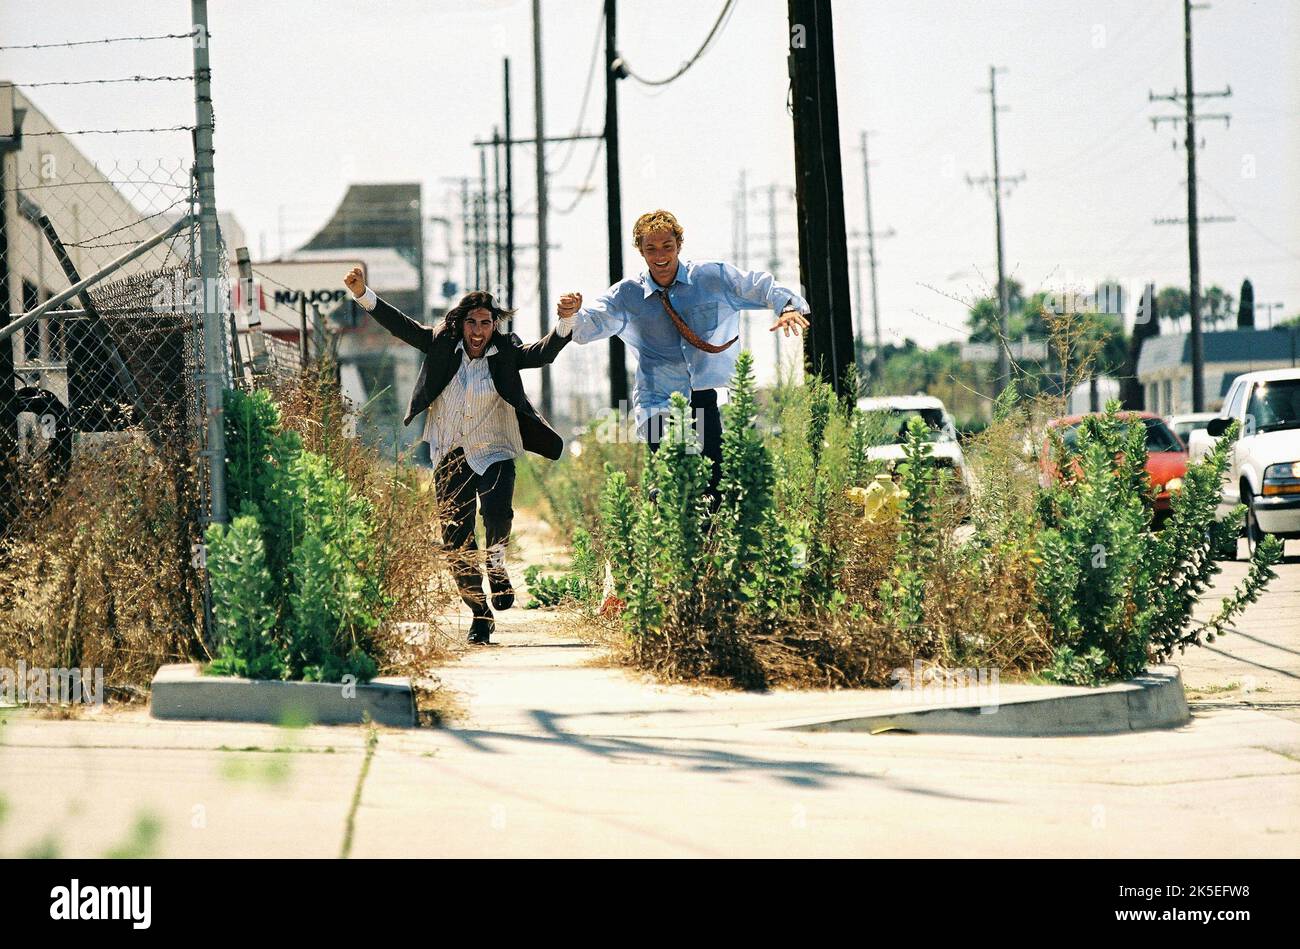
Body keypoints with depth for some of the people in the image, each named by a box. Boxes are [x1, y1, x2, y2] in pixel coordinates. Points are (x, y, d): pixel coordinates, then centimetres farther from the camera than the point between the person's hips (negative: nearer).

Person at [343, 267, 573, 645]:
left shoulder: (507, 353, -4)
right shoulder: (442, 345, -1)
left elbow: (543, 352, -18)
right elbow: (401, 326, -2)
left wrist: (565, 323, -35)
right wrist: (363, 295, -12)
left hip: (493, 453, -2)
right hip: (450, 455, 2)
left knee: (497, 512, -32)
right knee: (457, 543, 3)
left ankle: (496, 557, -3)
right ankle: (479, 614, 17)